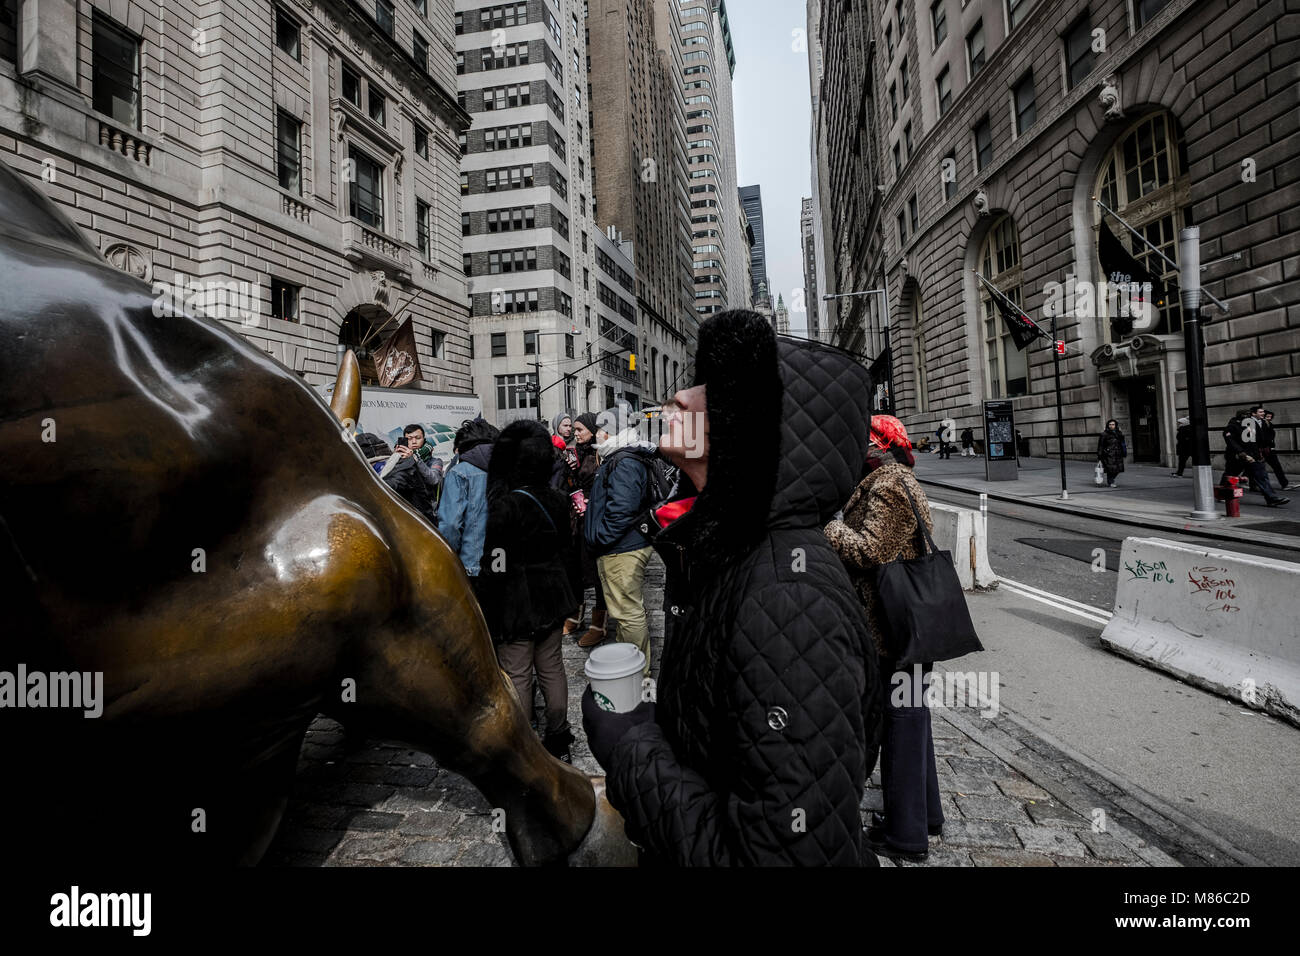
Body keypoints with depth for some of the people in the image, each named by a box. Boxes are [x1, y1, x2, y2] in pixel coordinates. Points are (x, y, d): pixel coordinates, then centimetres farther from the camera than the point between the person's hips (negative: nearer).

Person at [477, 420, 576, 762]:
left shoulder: (504, 506, -21)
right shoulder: (557, 500, 0)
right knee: (552, 668, 16)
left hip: (516, 603, -6)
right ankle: (558, 742, 29)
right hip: (552, 596, 7)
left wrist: (484, 613, -10)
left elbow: (495, 568, -20)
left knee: (516, 676, 6)